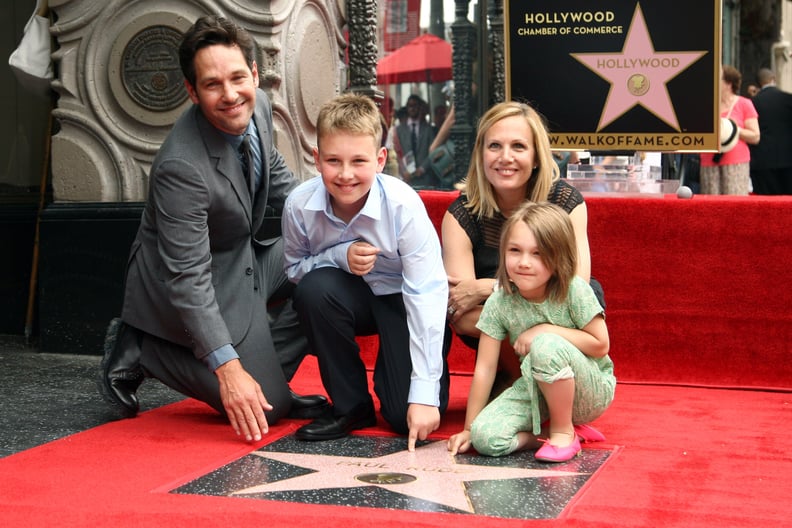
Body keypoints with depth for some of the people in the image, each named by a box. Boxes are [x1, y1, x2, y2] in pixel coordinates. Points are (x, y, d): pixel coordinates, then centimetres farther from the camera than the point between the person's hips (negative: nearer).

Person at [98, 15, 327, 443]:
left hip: (247, 254, 8)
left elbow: (274, 174, 12)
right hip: (202, 290, -8)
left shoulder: (259, 105, -9)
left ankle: (265, 361, 4)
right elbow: (187, 278, -32)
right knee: (267, 406, -10)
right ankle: (139, 352, 3)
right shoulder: (180, 166, -33)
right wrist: (227, 367, -35)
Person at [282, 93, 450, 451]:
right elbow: (294, 269, -2)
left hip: (401, 299, -3)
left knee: (411, 418, -20)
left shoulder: (403, 206, -29)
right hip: (353, 297, 3)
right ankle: (351, 406, -11)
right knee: (313, 288, -33)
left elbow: (427, 294, -30)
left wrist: (425, 392, -35)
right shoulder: (300, 206, -21)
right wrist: (340, 257, -27)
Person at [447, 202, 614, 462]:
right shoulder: (499, 303, -11)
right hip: (538, 390, 3)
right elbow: (484, 368, -8)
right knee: (485, 437, -23)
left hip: (592, 390, -3)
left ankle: (564, 431, -12)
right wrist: (469, 429, -7)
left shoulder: (574, 291, -20)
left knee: (546, 345, -34)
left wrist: (545, 331, -22)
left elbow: (600, 345, -16)